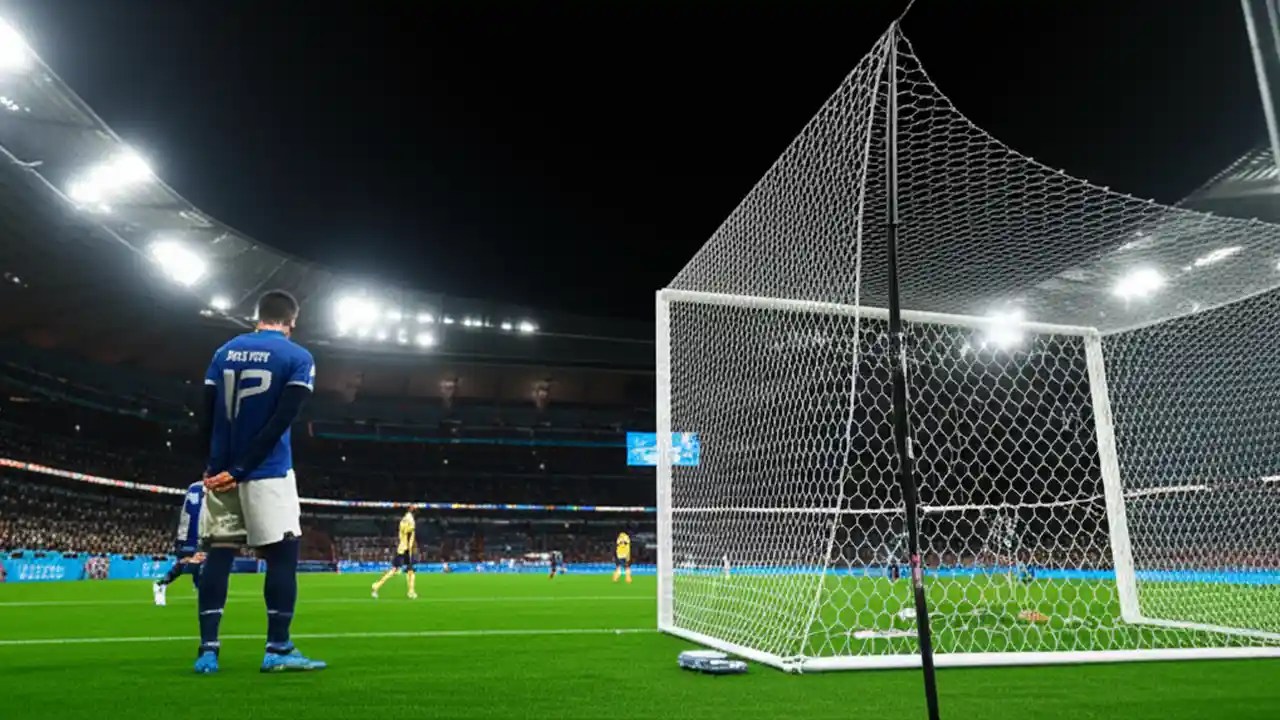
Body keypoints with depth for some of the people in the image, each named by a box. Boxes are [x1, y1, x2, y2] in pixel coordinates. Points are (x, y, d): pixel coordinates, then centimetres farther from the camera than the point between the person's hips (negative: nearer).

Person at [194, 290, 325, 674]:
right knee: (282, 553, 0)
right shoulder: (298, 357, -5)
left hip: (220, 472, 5)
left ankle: (207, 649, 9)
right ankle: (278, 649, 0)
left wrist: (213, 466, 12)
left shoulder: (225, 351, 11)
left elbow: (207, 416, 9)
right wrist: (240, 470, -11)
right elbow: (281, 422, -13)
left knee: (217, 555, 8)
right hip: (267, 473, -5)